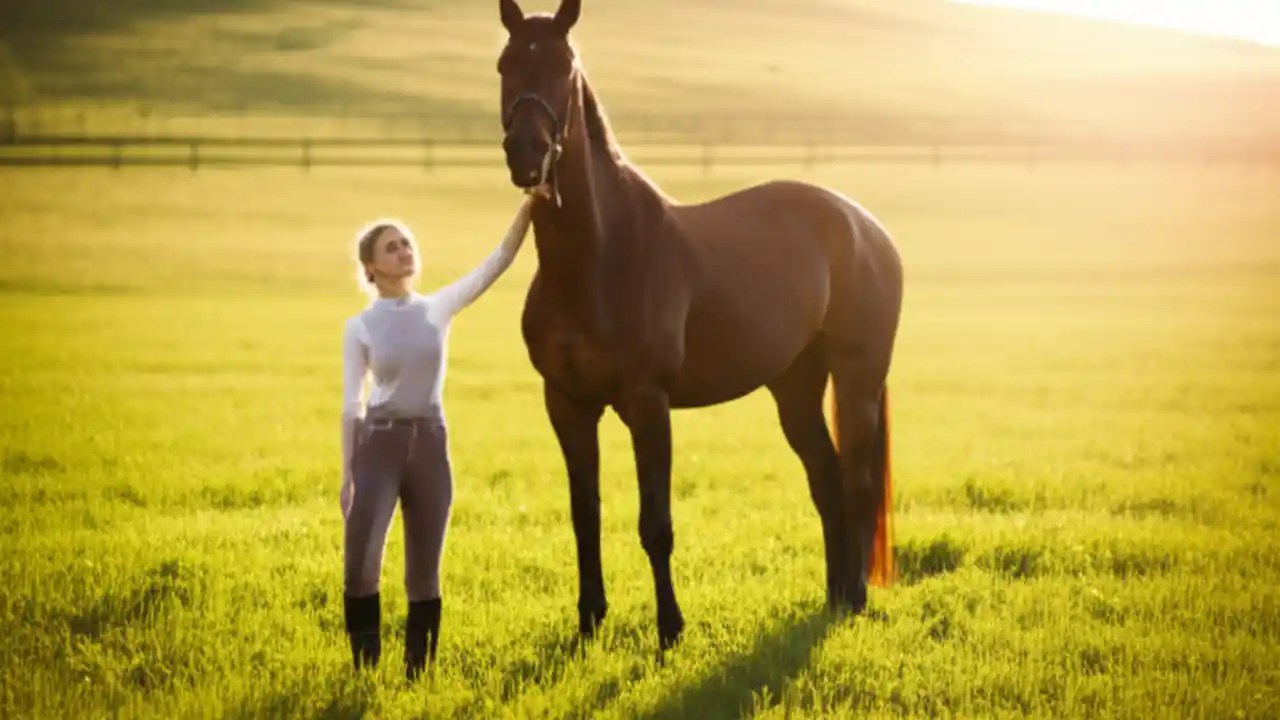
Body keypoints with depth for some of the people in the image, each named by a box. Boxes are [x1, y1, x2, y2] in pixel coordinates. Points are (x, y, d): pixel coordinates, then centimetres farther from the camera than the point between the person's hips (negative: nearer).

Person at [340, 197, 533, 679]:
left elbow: (499, 260, -3)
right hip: (378, 444, -2)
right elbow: (351, 405, 0)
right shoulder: (360, 327, -1)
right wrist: (347, 475, -2)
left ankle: (417, 671, 18)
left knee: (424, 571, 7)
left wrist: (528, 204, -14)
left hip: (430, 444, 3)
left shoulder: (439, 308, 5)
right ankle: (364, 670, 0)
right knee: (360, 563, -13)